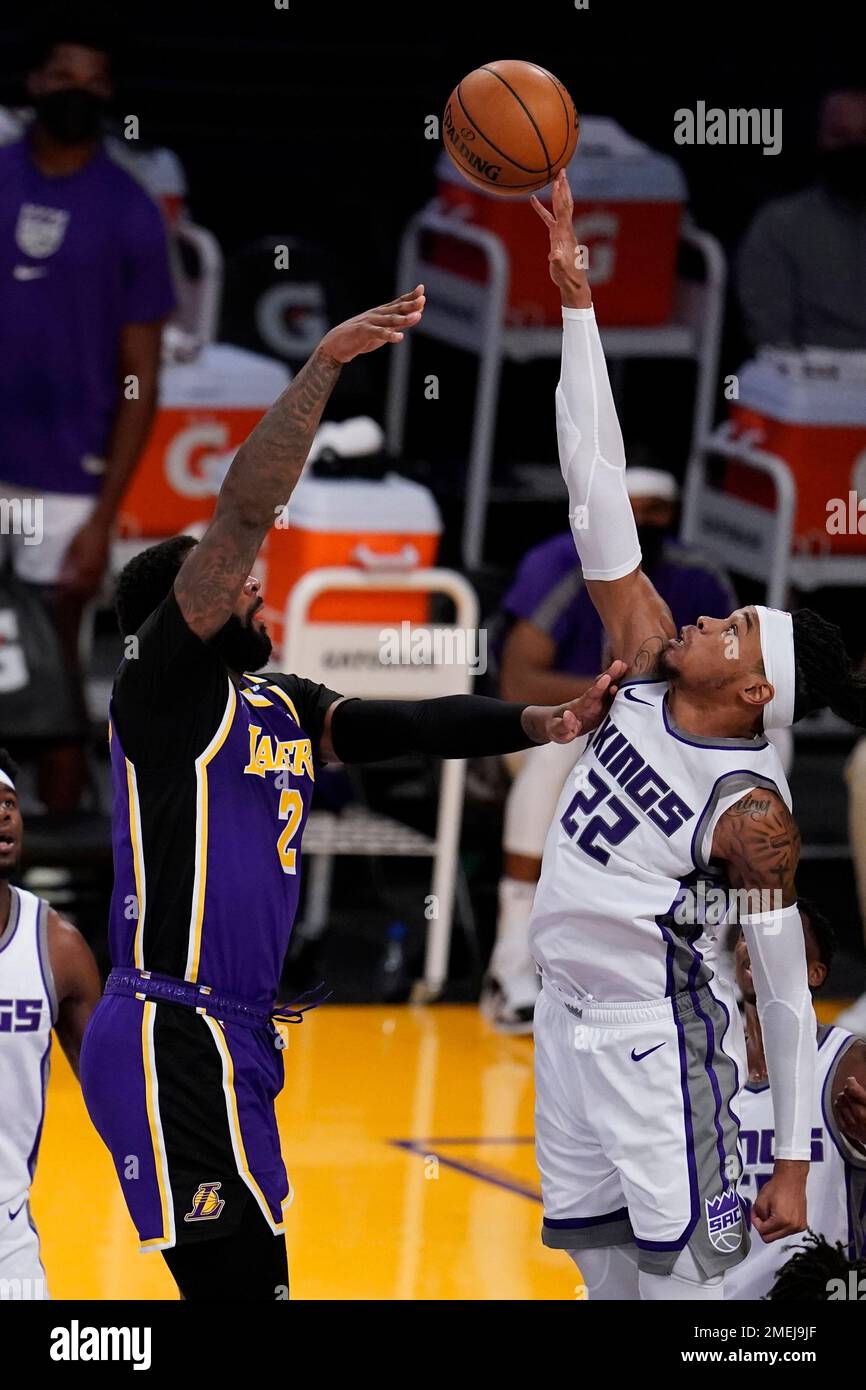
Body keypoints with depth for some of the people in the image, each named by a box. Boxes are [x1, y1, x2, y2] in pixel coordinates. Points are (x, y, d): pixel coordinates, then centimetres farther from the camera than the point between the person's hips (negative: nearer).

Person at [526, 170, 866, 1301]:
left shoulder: (752, 811, -18)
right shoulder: (647, 669, -3)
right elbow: (598, 491, -5)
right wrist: (574, 297, -7)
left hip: (660, 1034, -7)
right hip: (570, 1011, 7)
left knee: (685, 1275, -5)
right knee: (606, 1267, 12)